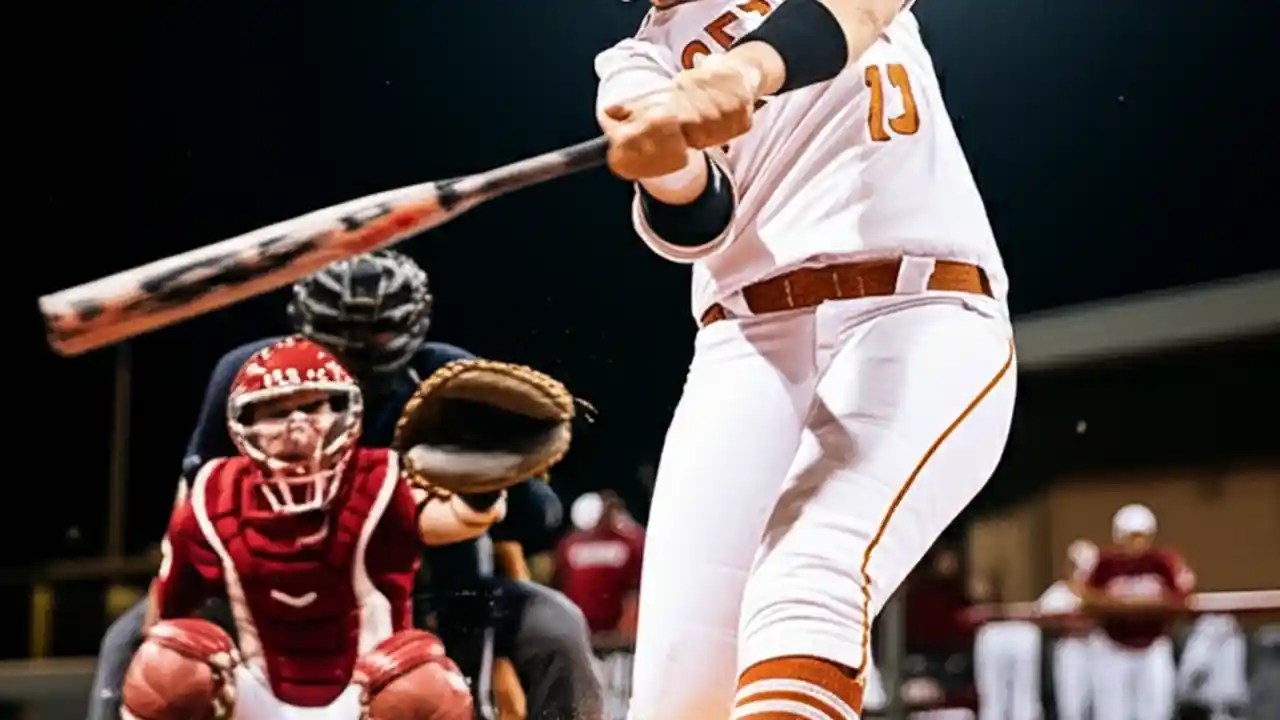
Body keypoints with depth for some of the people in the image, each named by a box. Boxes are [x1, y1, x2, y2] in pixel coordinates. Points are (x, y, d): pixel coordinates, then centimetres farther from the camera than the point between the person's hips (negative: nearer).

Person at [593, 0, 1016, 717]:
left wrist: (748, 67, -30)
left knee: (808, 599, -28)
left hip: (926, 318, -2)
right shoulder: (640, 62, 18)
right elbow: (694, 219, -3)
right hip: (749, 346, 2)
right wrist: (657, 158, -27)